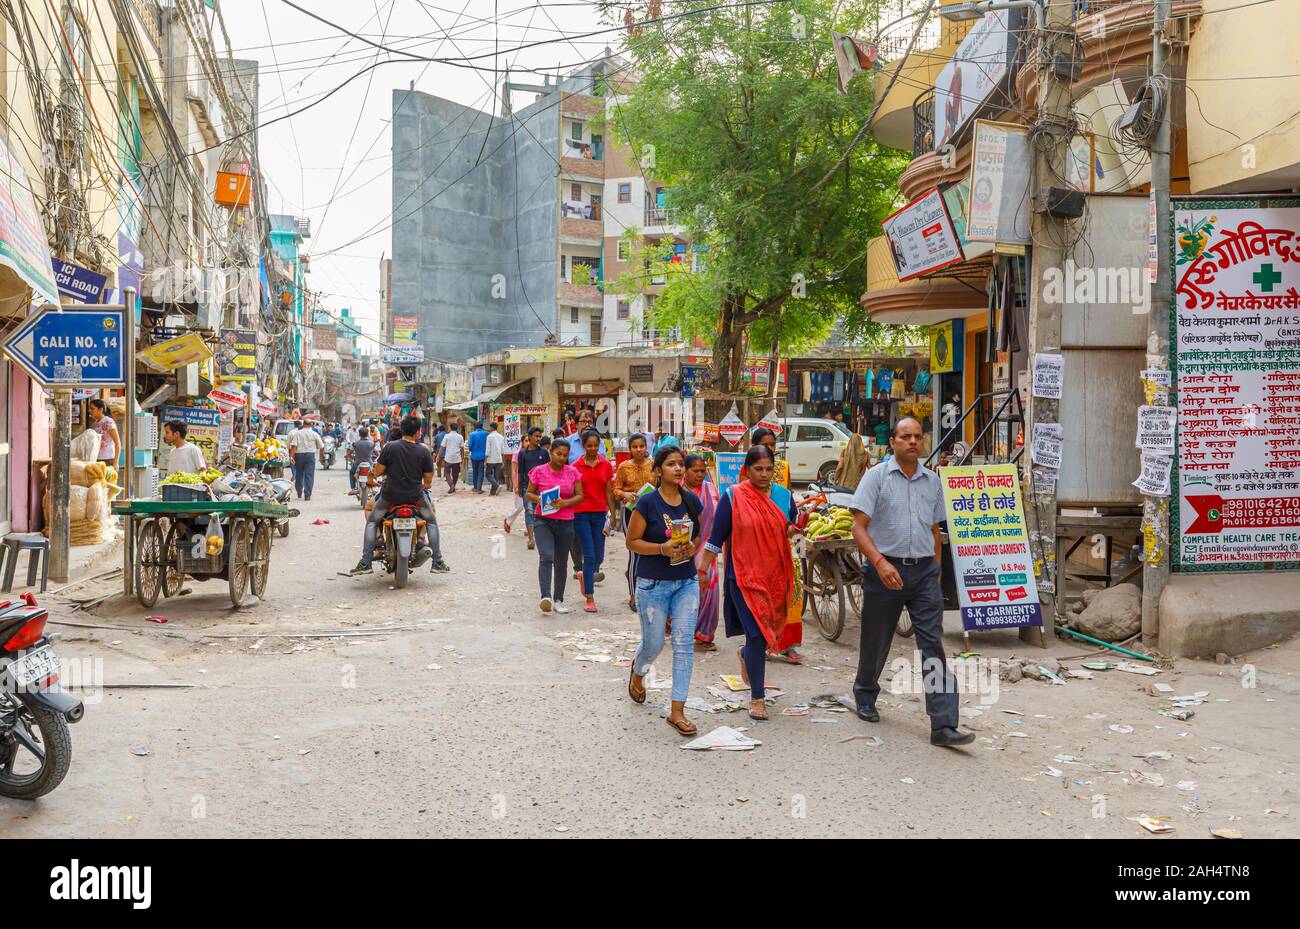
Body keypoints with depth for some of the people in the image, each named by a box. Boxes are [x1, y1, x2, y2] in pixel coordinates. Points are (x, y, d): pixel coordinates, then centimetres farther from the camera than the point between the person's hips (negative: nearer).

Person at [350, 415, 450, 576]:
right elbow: (428, 478, -1)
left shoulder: (390, 447, -8)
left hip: (390, 495, 0)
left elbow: (378, 471, -4)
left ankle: (365, 562, 11)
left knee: (372, 522, 22)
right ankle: (438, 562, 18)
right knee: (431, 521, 24)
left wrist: (372, 474, 20)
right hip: (415, 496, 0)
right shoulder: (424, 451, -6)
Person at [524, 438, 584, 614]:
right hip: (543, 520, -2)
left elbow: (580, 496, 4)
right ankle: (546, 597, -28)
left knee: (561, 563, 10)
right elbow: (528, 494, 6)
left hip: (565, 522, 3)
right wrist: (538, 499, -16)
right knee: (546, 557, -21)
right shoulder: (539, 471, -1)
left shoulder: (572, 472, 4)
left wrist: (565, 503, -14)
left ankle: (558, 600, 22)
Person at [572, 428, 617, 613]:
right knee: (589, 555, -6)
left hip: (600, 513, 3)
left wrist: (613, 515, 4)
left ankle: (586, 576, 39)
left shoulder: (606, 466, 5)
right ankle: (589, 598, 2)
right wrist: (569, 515, -1)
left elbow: (609, 492, 7)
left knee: (599, 557, 6)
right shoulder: (576, 467, -2)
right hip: (581, 514, -3)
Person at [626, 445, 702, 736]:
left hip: (686, 582, 4)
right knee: (654, 643, 8)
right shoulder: (647, 502, -11)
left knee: (684, 644, -3)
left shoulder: (692, 501, 2)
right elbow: (632, 541, -8)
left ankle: (677, 712, 3)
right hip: (653, 583, -3)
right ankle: (638, 671, 46)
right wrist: (662, 549, -22)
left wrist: (692, 547, -6)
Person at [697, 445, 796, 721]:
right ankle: (757, 697, 7)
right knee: (757, 634, -7)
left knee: (771, 629, 13)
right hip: (745, 575, -4)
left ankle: (746, 655, 48)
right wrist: (703, 568, -2)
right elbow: (717, 536, -1)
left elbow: (793, 529, 17)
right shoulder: (733, 496, -6)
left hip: (776, 575, 5)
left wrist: (794, 530, -7)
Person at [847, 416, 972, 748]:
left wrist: (936, 571, 15)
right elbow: (859, 527, -9)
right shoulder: (877, 475, -3)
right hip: (885, 569, -3)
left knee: (933, 644, -4)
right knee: (876, 642, 11)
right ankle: (865, 697, 37)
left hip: (924, 571, 3)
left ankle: (944, 726, -6)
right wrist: (880, 562, -22)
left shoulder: (932, 481, 11)